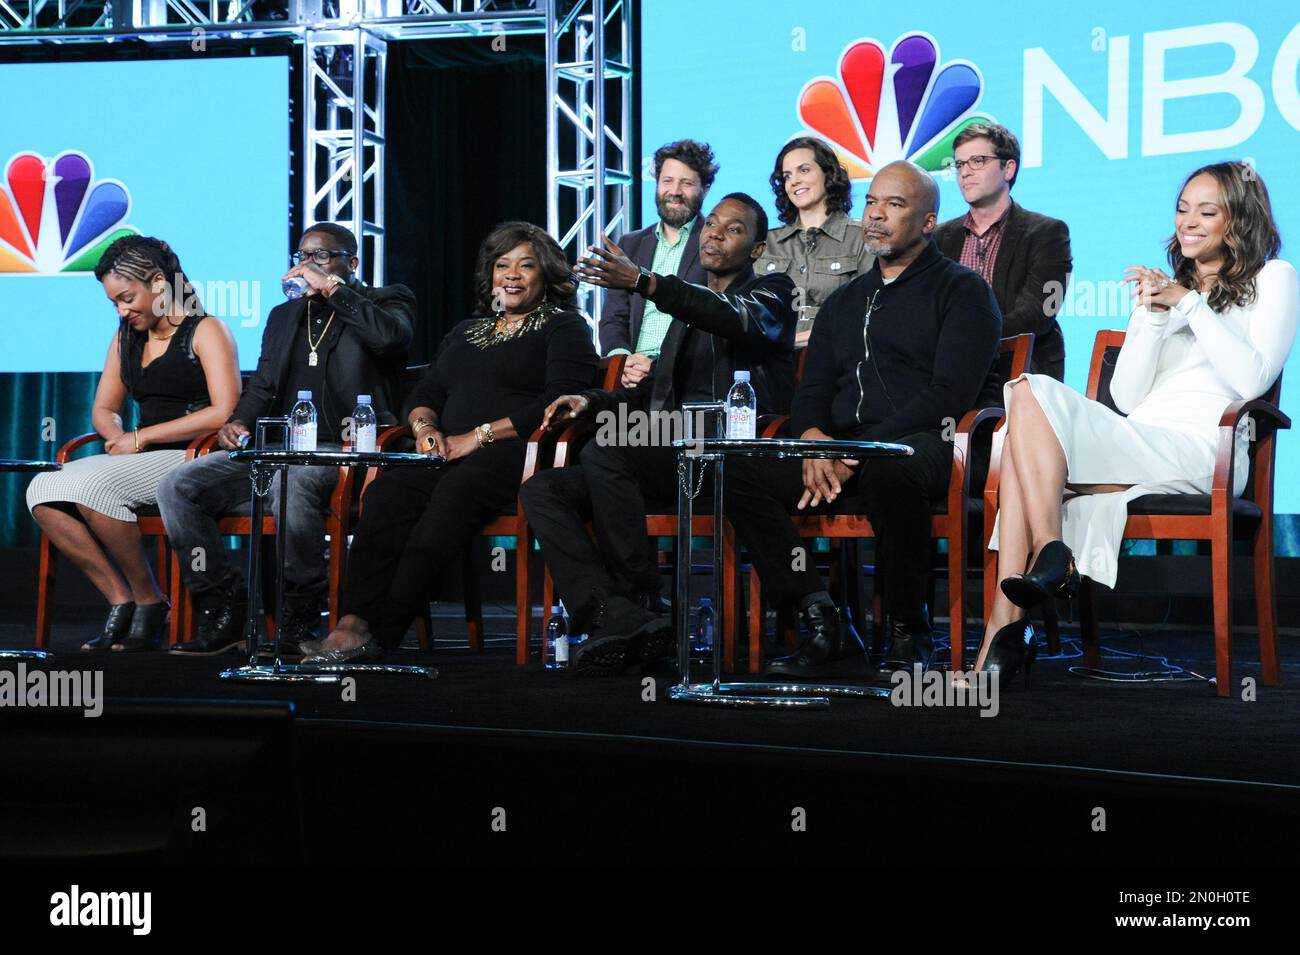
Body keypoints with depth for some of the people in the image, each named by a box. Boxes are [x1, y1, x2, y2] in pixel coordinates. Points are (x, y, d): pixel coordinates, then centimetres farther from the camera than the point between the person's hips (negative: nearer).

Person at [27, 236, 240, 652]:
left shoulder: (206, 331, -4)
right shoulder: (127, 336, 19)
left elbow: (224, 414, -15)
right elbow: (104, 409, 22)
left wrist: (142, 438, -14)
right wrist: (119, 437, -3)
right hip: (143, 462, 8)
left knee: (91, 484, -30)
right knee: (43, 492, -15)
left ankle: (150, 602, -17)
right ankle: (121, 602, -17)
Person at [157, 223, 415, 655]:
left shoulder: (387, 301, 7)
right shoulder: (283, 316, 26)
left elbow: (390, 335, -18)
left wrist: (330, 287, -12)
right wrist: (239, 422, 2)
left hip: (342, 452, -6)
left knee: (290, 483, -40)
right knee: (177, 486, -15)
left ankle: (300, 615, -23)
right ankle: (221, 610, -9)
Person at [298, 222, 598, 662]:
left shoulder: (564, 328, 10)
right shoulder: (467, 332, 31)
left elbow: (560, 402, -6)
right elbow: (425, 392, 28)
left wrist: (479, 436, -11)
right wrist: (425, 424, 1)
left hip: (519, 456, -6)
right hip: (452, 459, 6)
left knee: (456, 491, -38)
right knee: (388, 491, -29)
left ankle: (379, 631, -44)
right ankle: (353, 622, -44)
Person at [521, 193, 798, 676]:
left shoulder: (772, 292, 7)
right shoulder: (689, 312, 30)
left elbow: (736, 318, -17)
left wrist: (642, 282, -31)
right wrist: (592, 401, 11)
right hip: (673, 452, 8)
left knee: (604, 452, -32)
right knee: (541, 490, -12)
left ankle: (642, 606, -23)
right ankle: (617, 618, -30)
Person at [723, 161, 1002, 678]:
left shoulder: (962, 290, 6)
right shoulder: (845, 302, 27)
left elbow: (951, 393, -8)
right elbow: (811, 392, 21)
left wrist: (863, 449, -16)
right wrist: (815, 440, -6)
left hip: (928, 443, -6)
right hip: (843, 448, 6)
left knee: (889, 468, -43)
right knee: (734, 470, -17)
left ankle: (908, 632, -23)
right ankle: (825, 628, -20)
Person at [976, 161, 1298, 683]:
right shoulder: (1164, 285, 28)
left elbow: (1251, 379, -5)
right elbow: (1127, 396, 15)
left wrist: (1189, 304, -6)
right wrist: (1153, 316, 2)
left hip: (1197, 450, -6)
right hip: (1139, 449, 6)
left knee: (1032, 395, -24)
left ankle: (1052, 558, -27)